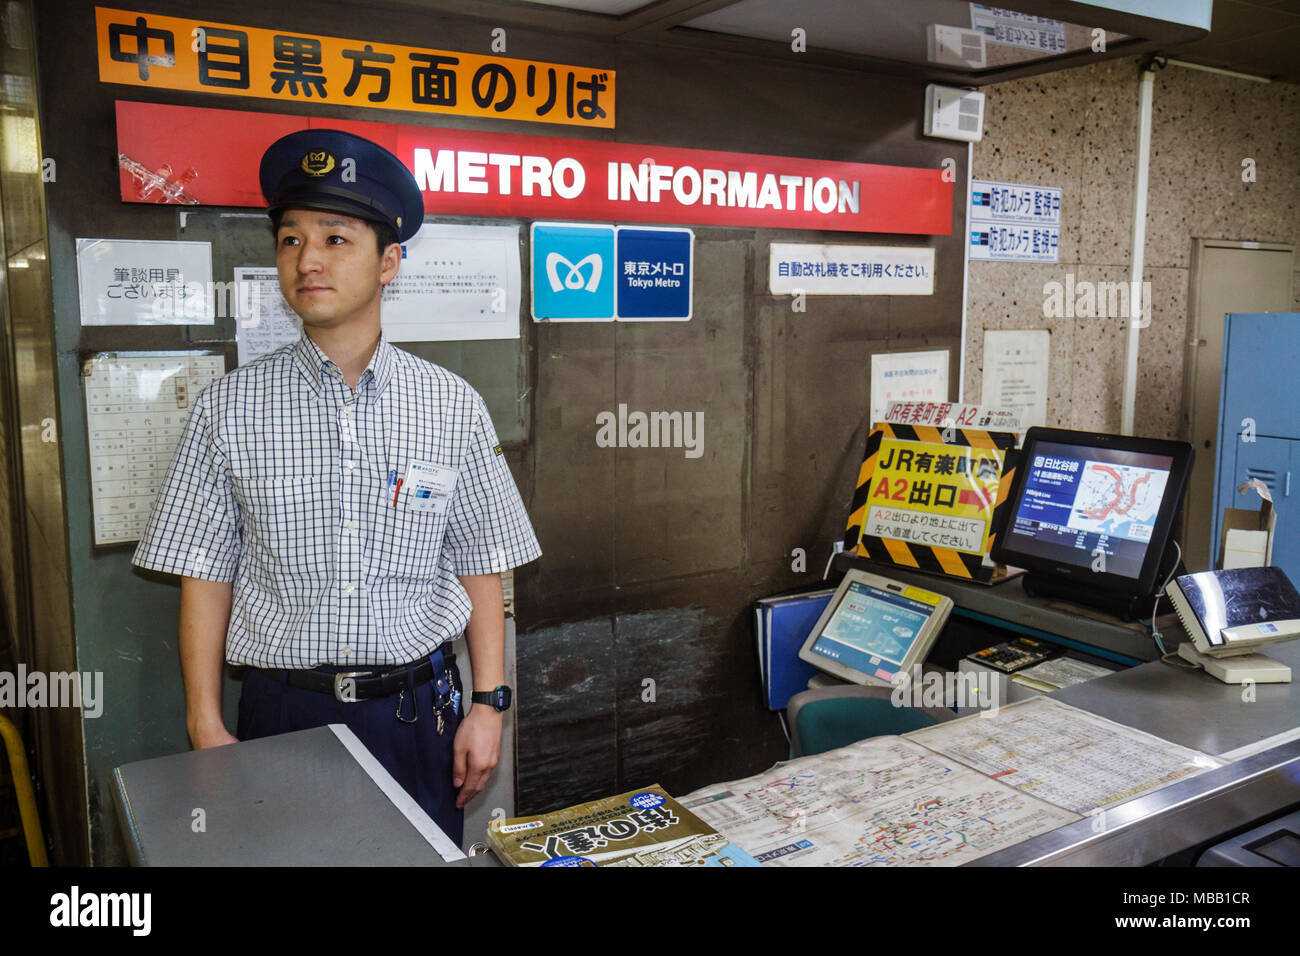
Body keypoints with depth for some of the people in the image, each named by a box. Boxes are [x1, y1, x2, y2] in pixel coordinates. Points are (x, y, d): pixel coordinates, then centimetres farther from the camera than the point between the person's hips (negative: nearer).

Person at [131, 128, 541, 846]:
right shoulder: (228, 408, -3)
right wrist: (205, 726, -2)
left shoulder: (453, 407, -2)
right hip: (285, 711, 0)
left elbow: (481, 565, 1)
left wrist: (488, 705, -1)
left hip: (416, 708, 1)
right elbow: (205, 573, 0)